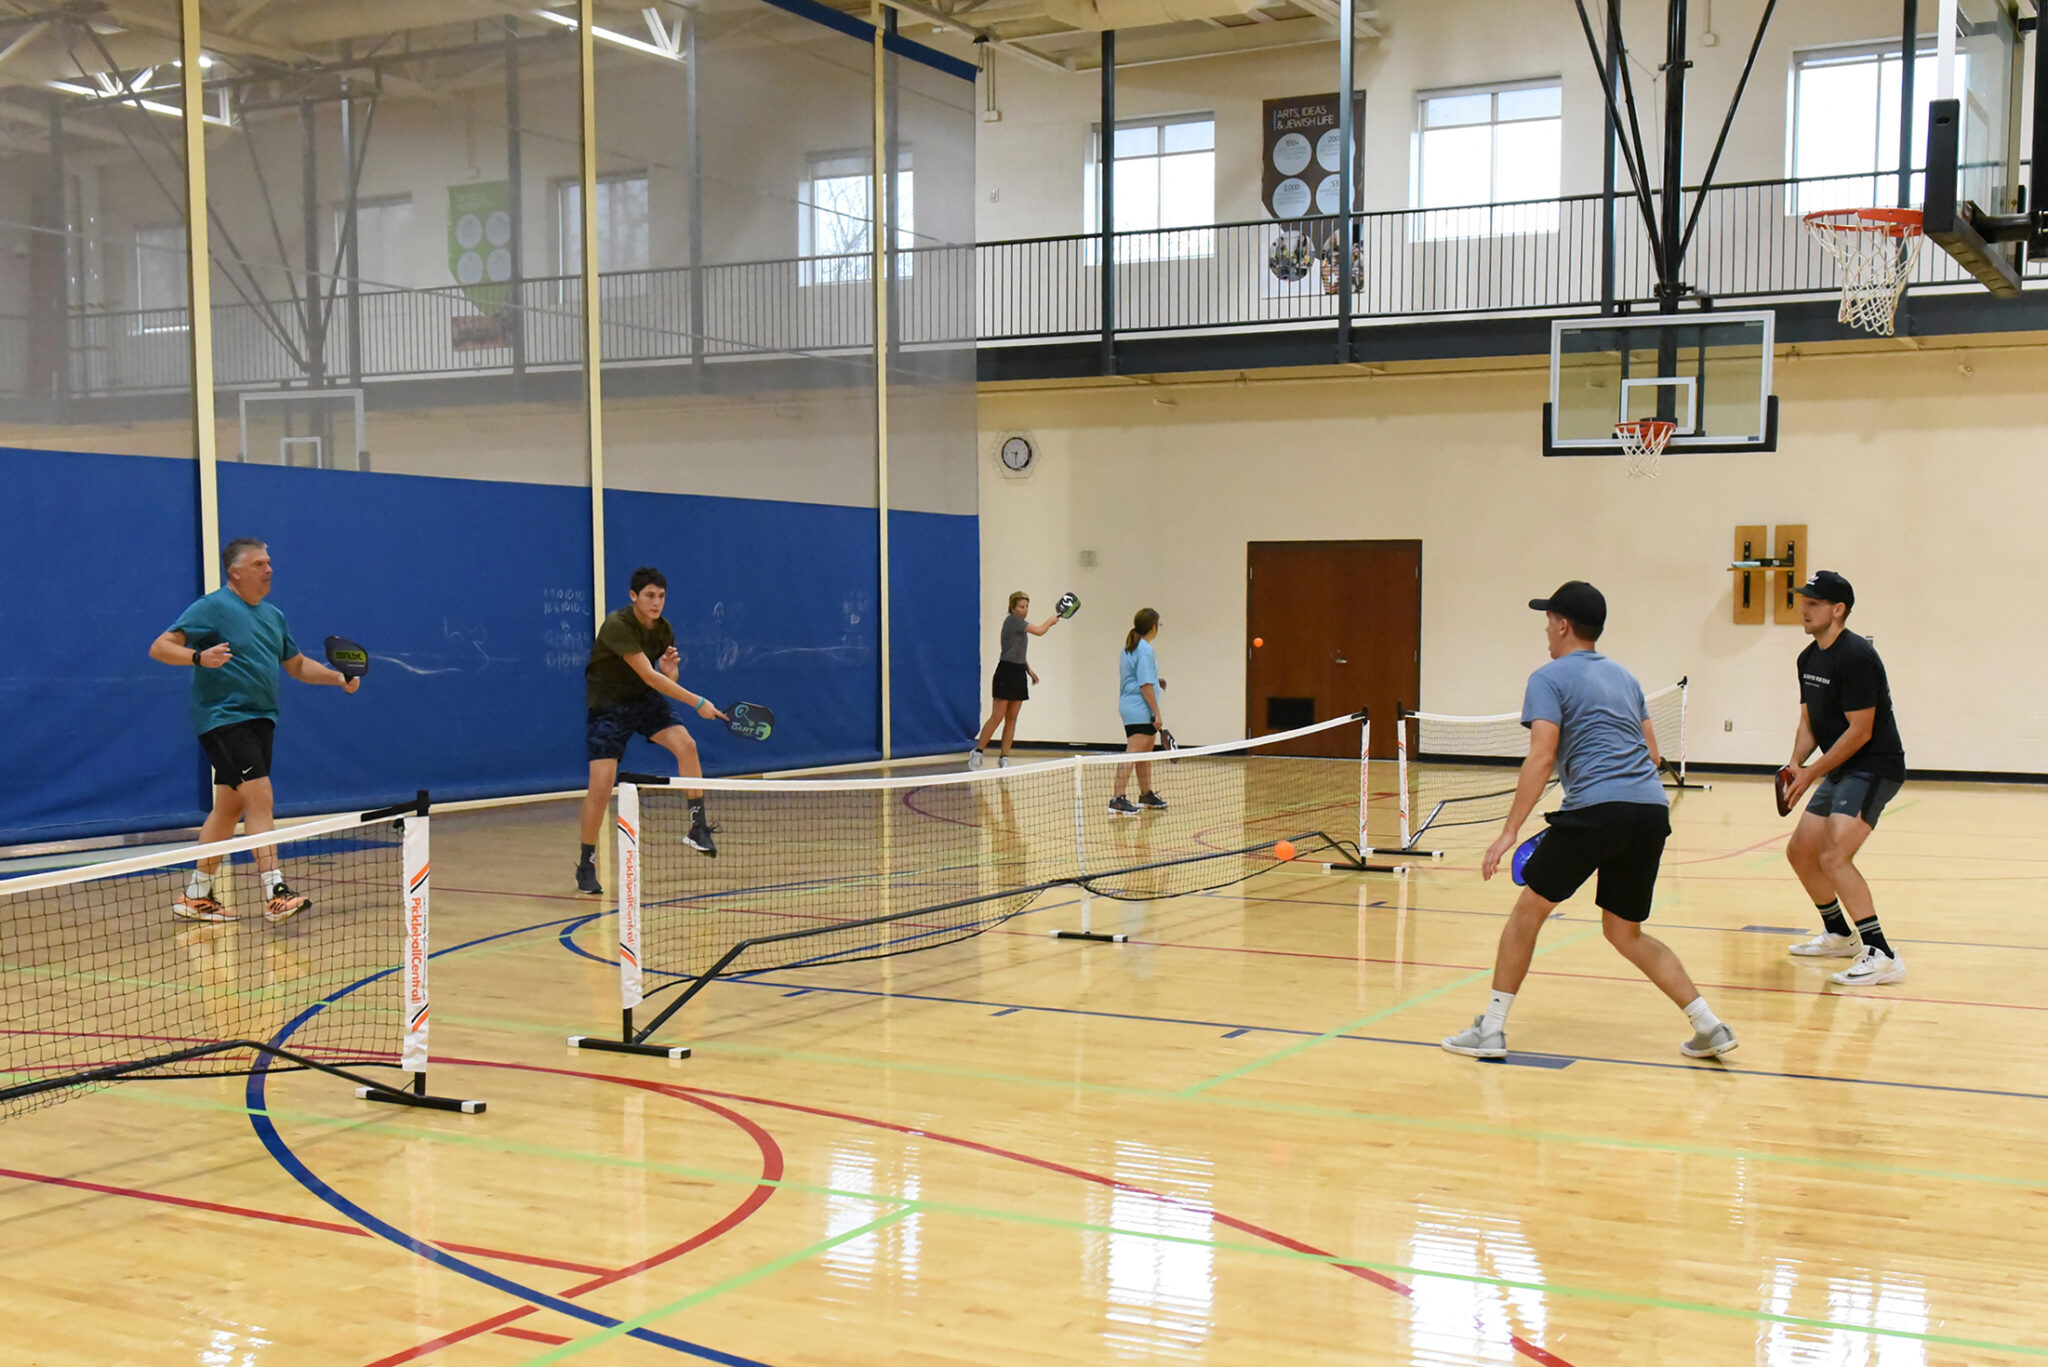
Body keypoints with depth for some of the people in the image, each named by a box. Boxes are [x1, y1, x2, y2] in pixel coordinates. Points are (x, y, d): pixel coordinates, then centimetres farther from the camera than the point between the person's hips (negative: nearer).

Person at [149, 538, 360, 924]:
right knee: (260, 799, -16)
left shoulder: (273, 615, 15)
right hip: (224, 719, -8)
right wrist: (199, 656, -31)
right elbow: (159, 648, -13)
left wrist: (338, 677, 8)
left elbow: (297, 664, 24)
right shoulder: (212, 607, -9)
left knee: (229, 807, 12)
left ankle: (195, 897, 21)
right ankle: (275, 895, -20)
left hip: (259, 719, 8)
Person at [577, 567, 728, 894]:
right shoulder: (617, 626, -26)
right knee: (601, 784, -12)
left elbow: (664, 679, 7)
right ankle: (586, 864, 2)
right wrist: (698, 702, -32)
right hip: (608, 705, -6)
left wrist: (670, 670, -19)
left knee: (685, 744, -17)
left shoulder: (663, 629, -5)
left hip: (645, 699, 6)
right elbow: (648, 676, -31)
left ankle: (698, 829, -7)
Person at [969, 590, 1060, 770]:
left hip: (1019, 674, 9)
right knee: (997, 717, -10)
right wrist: (1051, 620, 3)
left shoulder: (1020, 624, 16)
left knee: (1012, 719, 6)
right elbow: (1039, 631, -15)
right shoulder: (1012, 620, -11)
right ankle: (978, 752, -2)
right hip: (1006, 672, -9)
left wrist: (1029, 669, 20)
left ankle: (1004, 758, 8)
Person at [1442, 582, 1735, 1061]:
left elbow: (1541, 759, -9)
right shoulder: (1623, 675, 23)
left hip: (1596, 808, -7)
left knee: (1529, 909, 8)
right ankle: (1708, 1026, 9)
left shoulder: (1550, 678, 2)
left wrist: (1509, 832, -9)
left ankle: (1491, 1029, 10)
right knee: (1625, 933, 18)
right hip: (1653, 808, 7)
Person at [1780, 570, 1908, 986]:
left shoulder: (1856, 657, -19)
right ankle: (1840, 935, 34)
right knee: (1800, 851, 15)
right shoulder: (1809, 659, 10)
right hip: (1840, 771, 10)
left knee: (1834, 856, -23)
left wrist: (1813, 773, -18)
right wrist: (1797, 764, -3)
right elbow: (1809, 722, 15)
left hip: (1874, 768, -10)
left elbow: (1861, 731, -20)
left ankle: (1881, 956, -22)